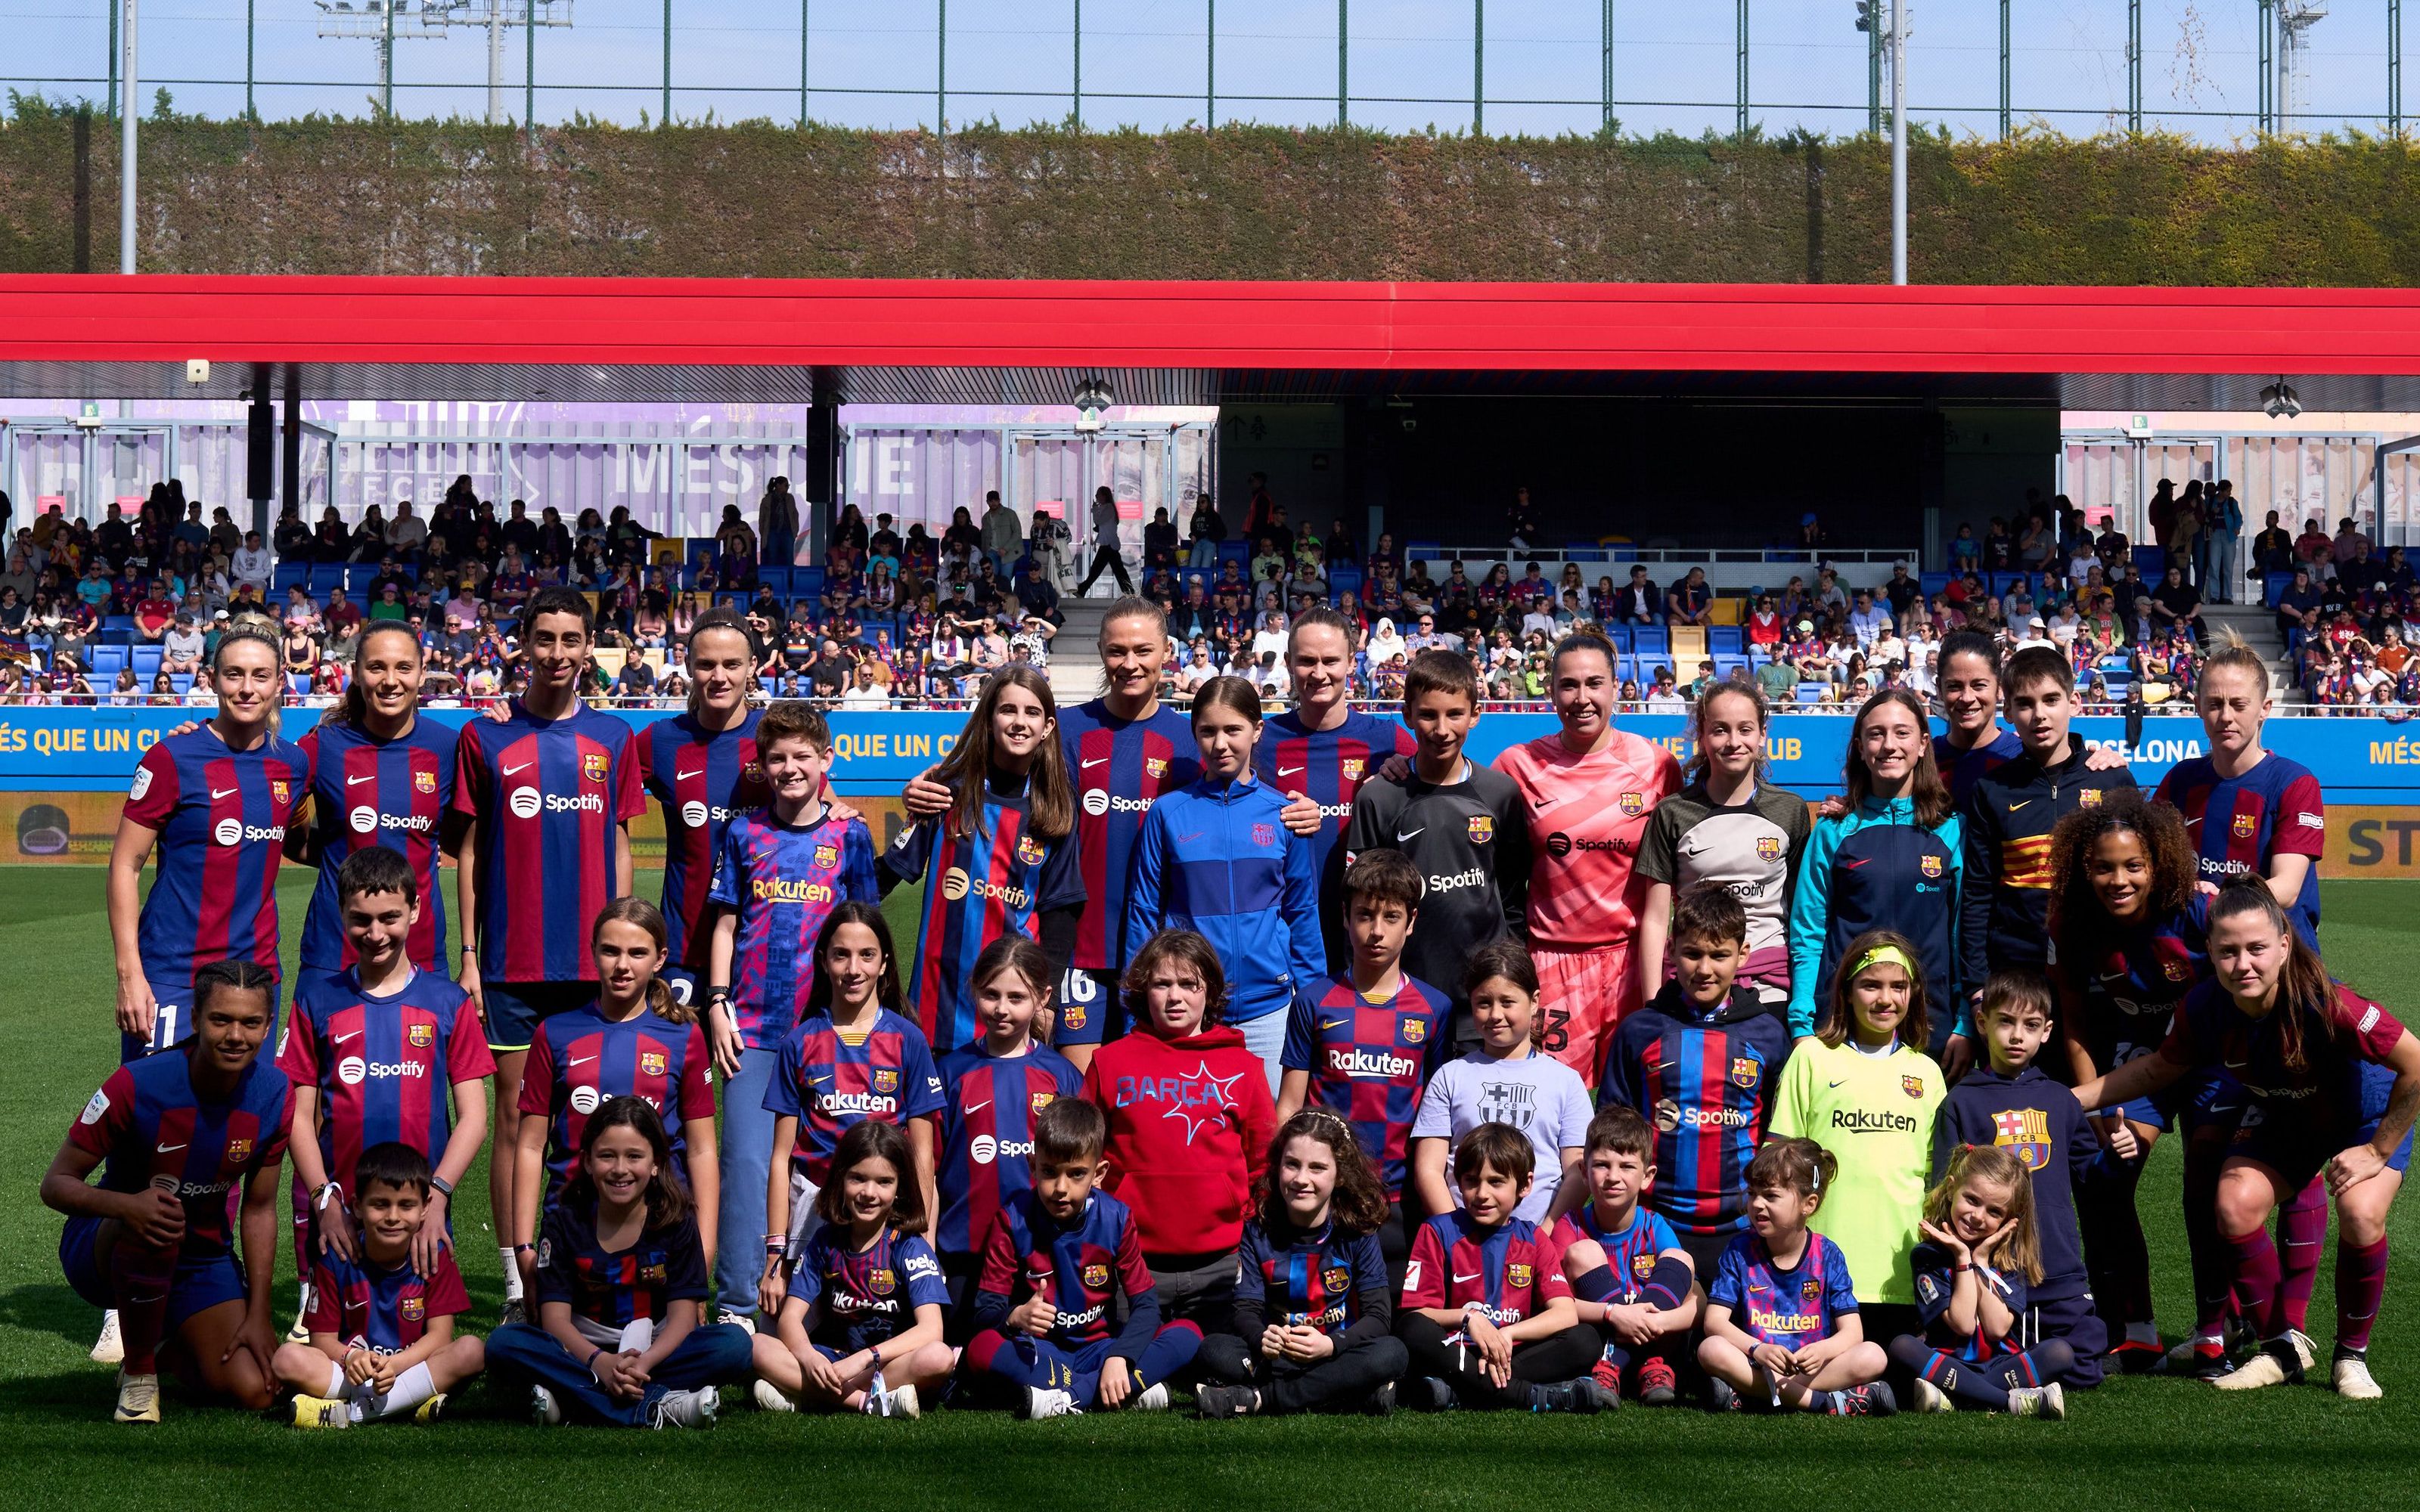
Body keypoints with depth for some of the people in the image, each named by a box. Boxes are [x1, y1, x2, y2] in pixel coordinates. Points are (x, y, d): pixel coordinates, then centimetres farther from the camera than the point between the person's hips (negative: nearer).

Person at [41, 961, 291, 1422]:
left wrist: (258, 1315, -7)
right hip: (103, 1248, -4)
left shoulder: (274, 1097, -12)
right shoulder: (137, 1085, -24)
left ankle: (165, 1346, 20)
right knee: (160, 1212, -40)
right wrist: (127, 1206, -40)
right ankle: (138, 1372, -16)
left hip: (201, 1261, 4)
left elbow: (259, 1210, -1)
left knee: (253, 1391, -15)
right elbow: (56, 1184, -19)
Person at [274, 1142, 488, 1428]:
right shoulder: (336, 1258, -2)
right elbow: (322, 1338, -3)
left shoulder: (433, 1256, -1)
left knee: (472, 1350, -30)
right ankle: (414, 1403, -33)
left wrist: (395, 1364, -26)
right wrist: (350, 1357, -26)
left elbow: (440, 1334, -7)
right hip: (355, 1373, 0)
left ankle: (353, 1410, -31)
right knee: (286, 1358, -27)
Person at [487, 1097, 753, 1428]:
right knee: (503, 1344, -28)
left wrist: (644, 1363, -29)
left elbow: (683, 1316, -9)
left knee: (734, 1343, -27)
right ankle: (657, 1406, -39)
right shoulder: (566, 1222, -1)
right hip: (582, 1355, 0)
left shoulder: (677, 1223, -2)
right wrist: (600, 1362, -29)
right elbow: (555, 1317, -9)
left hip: (657, 1353, 0)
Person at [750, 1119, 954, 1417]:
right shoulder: (825, 1242, 3)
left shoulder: (909, 1247, -7)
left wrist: (864, 1358, -32)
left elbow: (930, 1329, -20)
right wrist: (808, 1357, -26)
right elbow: (791, 1317, -2)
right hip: (832, 1359, 3)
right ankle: (872, 1402, -29)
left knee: (939, 1358, -36)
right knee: (755, 1347, -20)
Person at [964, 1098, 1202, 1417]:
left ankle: (1071, 1397, -32)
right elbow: (986, 1310, -9)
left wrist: (1119, 1358, -22)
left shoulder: (1116, 1219, 0)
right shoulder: (1014, 1220, -5)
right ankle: (1128, 1394, -34)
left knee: (1188, 1335, -20)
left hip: (1098, 1348, 3)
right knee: (982, 1349, -36)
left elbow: (1145, 1303, -4)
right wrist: (1015, 1317, -34)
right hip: (1037, 1352, -2)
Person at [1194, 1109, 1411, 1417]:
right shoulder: (1259, 1232, 2)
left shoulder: (1357, 1233, -3)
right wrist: (1262, 1340, -30)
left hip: (1338, 1355, -1)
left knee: (1392, 1353, -33)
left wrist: (1330, 1345, -31)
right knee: (1214, 1349, -27)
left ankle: (1257, 1399, -31)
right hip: (1278, 1358, 1)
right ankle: (1358, 1395, -30)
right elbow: (1246, 1310, -4)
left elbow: (1379, 1317, -10)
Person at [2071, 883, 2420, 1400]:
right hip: (2284, 1120, 4)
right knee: (2236, 1203, -20)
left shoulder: (2327, 1005, -39)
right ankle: (2281, 1348, 2)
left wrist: (2378, 1151, -24)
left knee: (2360, 1215, -29)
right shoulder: (2205, 1008, -24)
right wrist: (2068, 1100, -9)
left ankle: (2351, 1357, -4)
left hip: (2370, 1118, -4)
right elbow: (2157, 1069, -2)